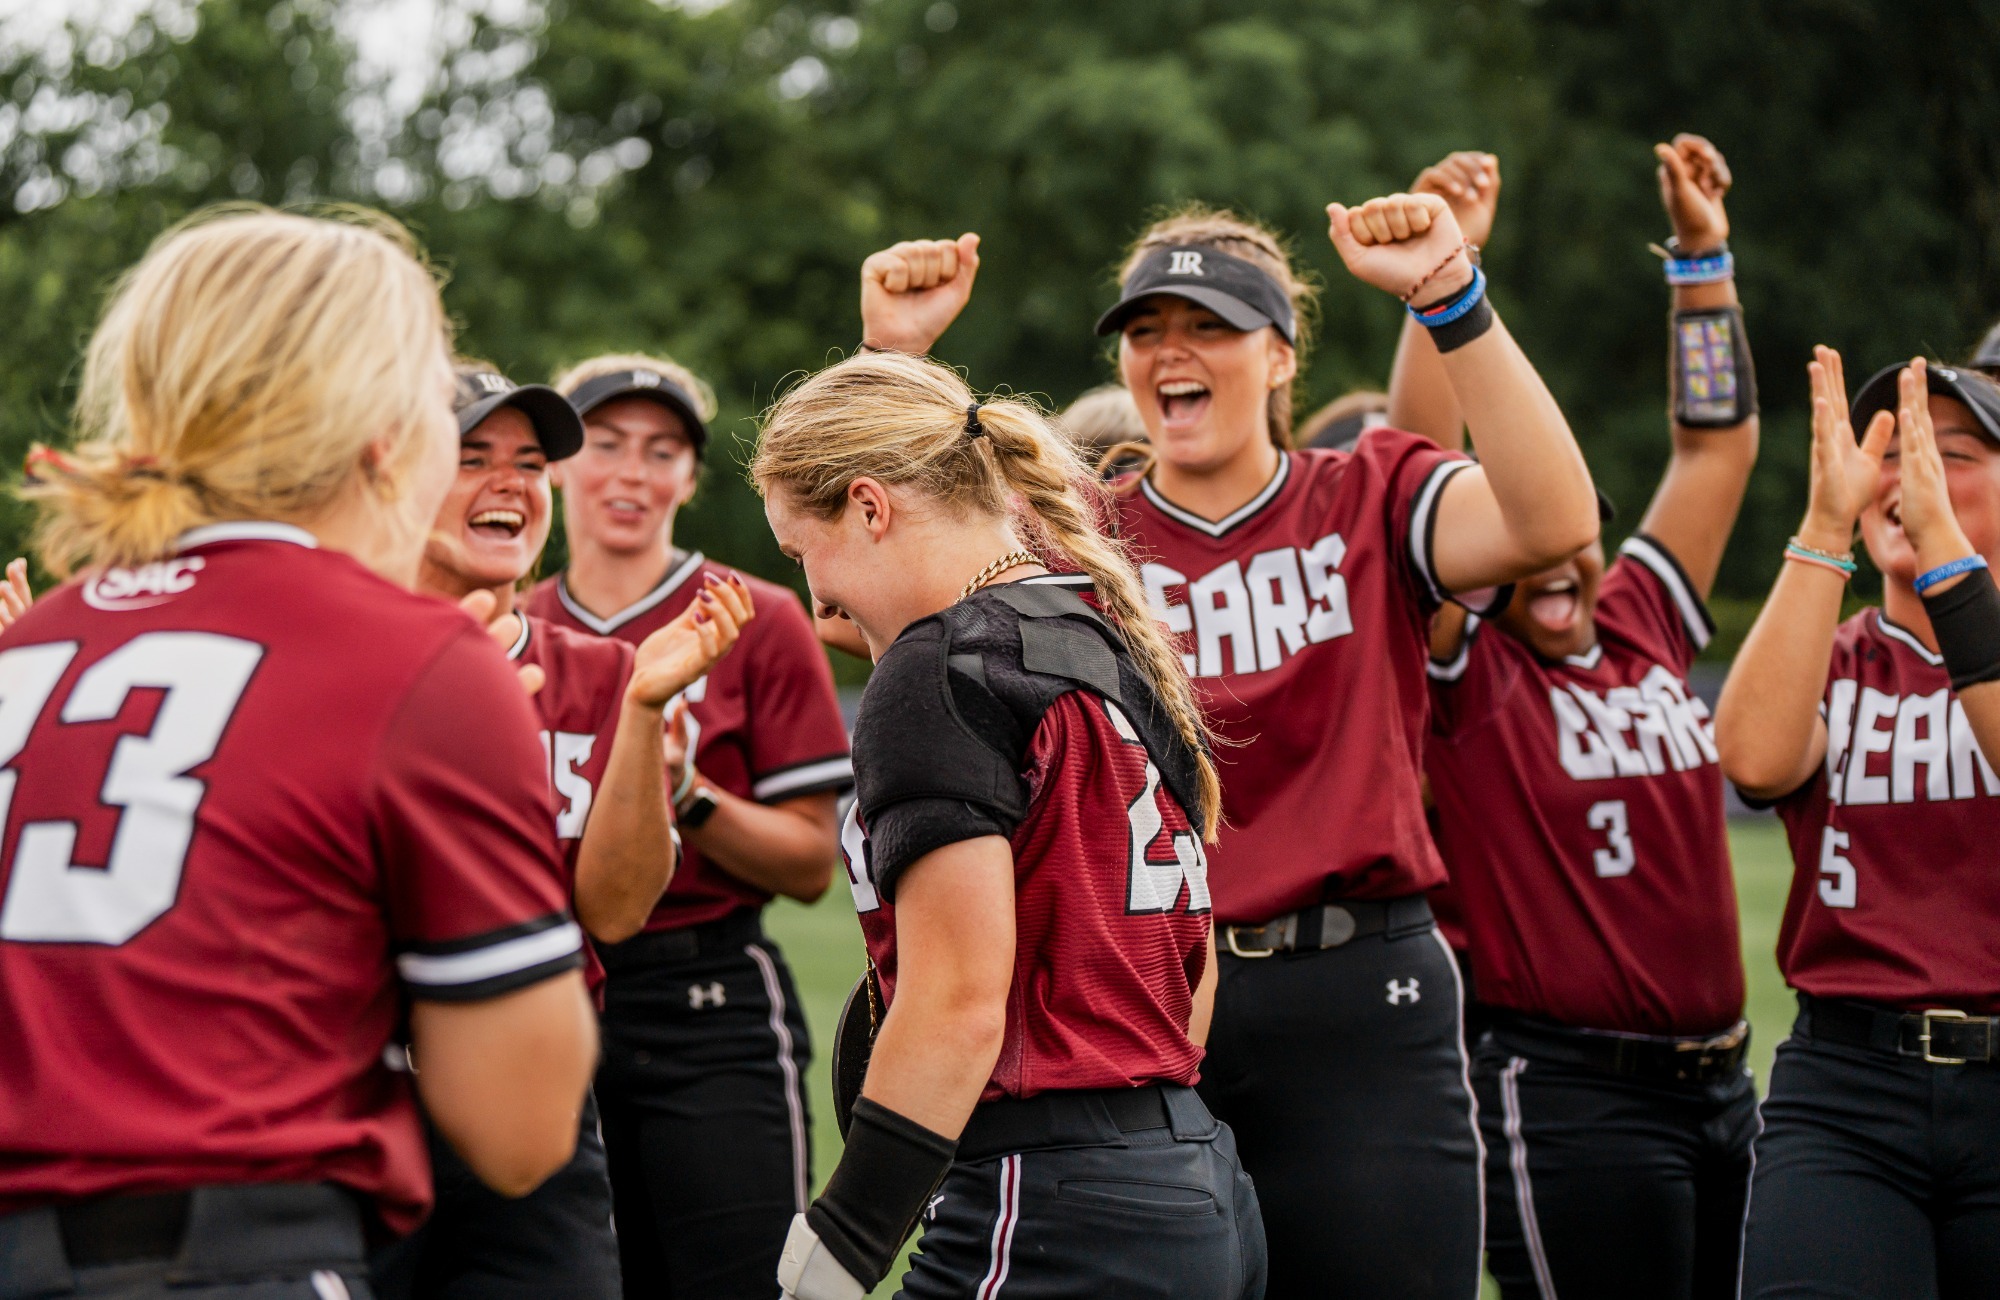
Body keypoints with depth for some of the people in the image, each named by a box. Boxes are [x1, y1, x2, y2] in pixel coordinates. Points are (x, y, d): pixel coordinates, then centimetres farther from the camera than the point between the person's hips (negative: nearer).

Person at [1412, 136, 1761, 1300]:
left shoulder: (1644, 628, 10)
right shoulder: (1468, 673, -4)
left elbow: (1718, 441, 16)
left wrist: (1704, 253, 14)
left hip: (1721, 1084, 6)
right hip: (1570, 1093, -6)